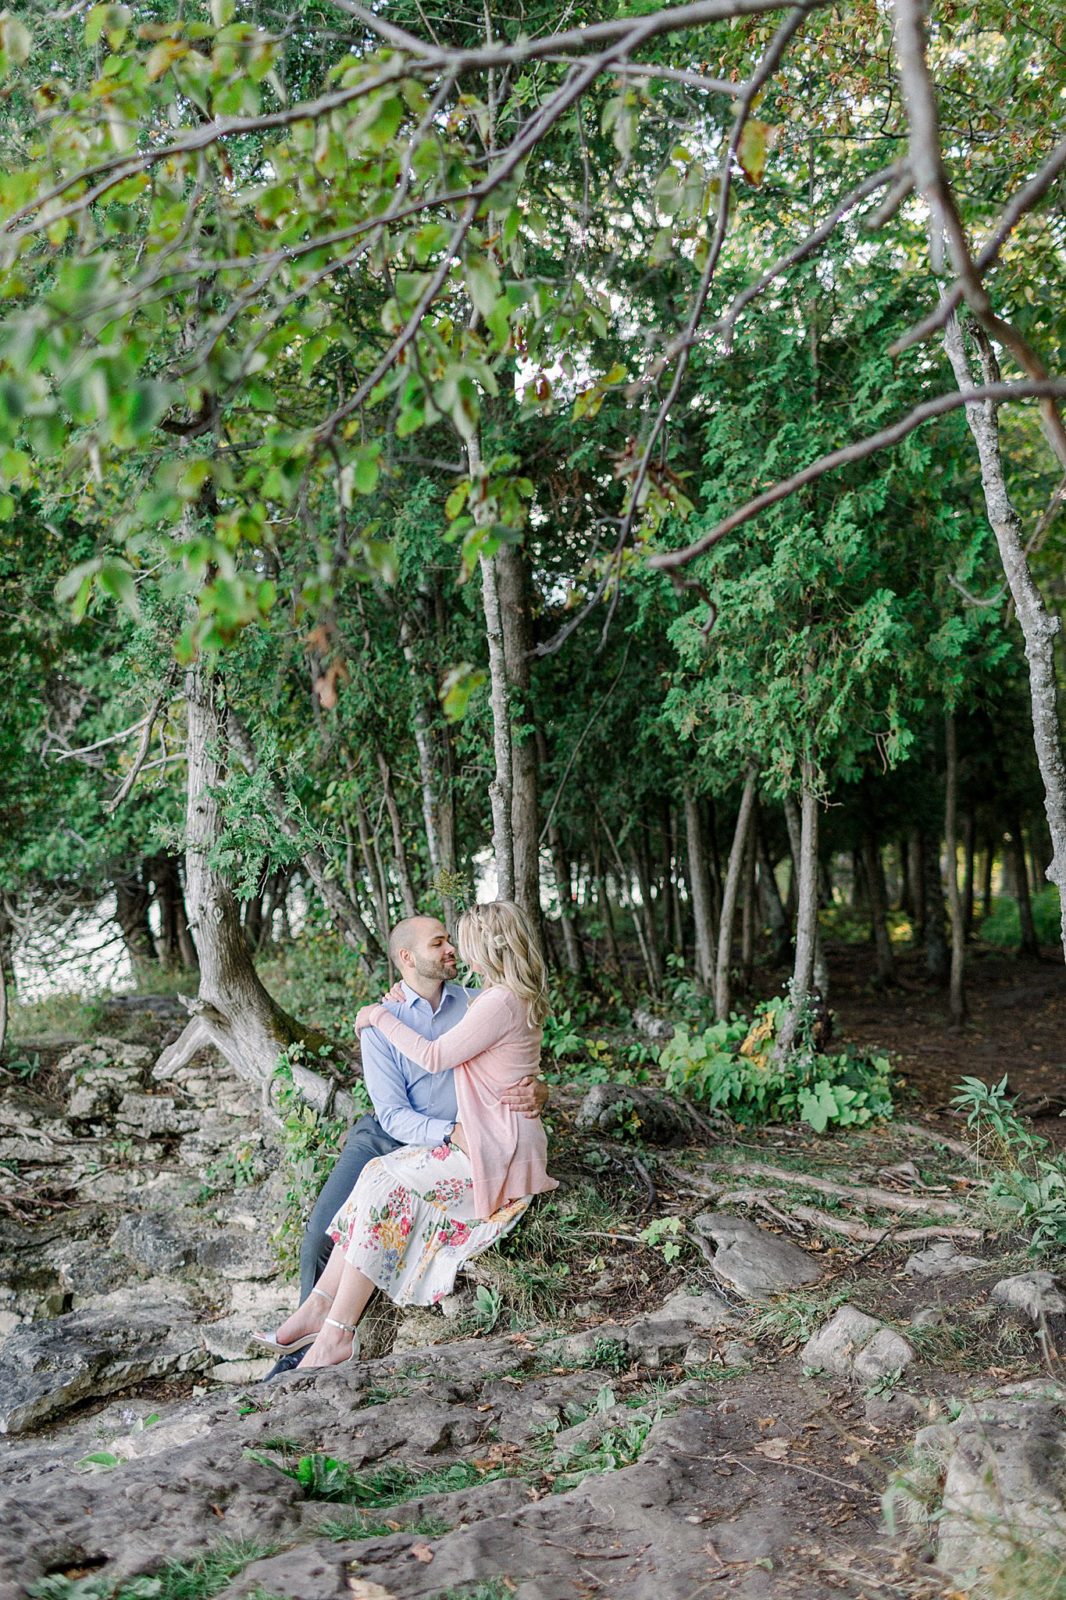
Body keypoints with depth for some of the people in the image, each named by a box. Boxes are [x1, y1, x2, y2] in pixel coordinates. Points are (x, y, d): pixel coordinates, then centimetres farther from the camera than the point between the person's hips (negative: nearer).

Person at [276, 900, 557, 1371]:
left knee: (383, 1180, -16)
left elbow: (435, 1057, -16)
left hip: (496, 1154, -10)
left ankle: (337, 1334, -12)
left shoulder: (501, 1002, -17)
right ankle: (319, 1305, -4)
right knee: (378, 1176, -3)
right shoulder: (517, 998, 14)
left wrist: (381, 1017, -4)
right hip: (479, 1141, 10)